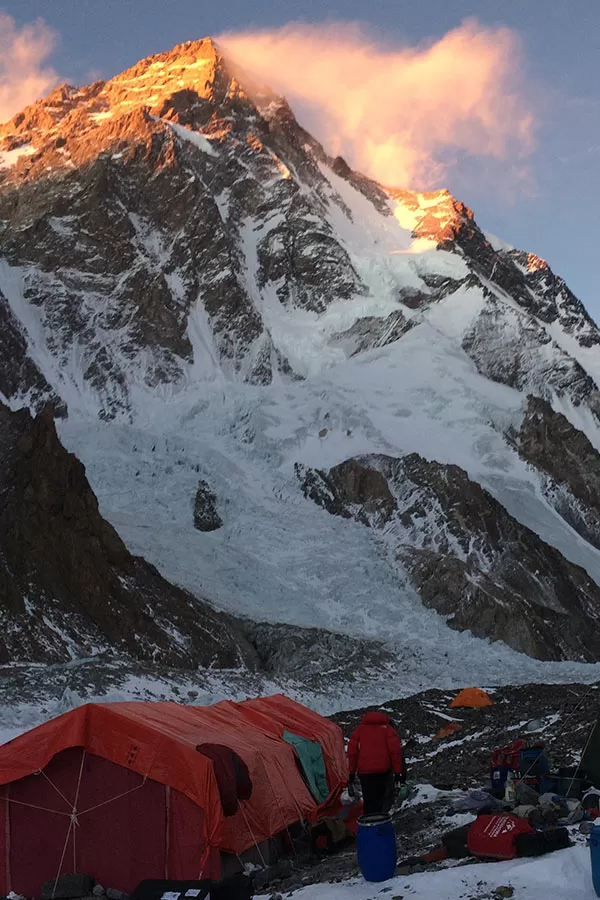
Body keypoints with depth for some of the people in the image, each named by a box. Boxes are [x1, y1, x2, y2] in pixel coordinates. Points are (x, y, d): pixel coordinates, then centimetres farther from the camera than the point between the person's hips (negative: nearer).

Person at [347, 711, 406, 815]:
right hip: (383, 771, -1)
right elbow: (395, 751, -1)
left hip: (364, 772, 1)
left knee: (368, 802, 8)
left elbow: (352, 752, 7)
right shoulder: (388, 729, 9)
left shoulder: (359, 730, 14)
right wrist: (398, 773, -1)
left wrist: (351, 774, 10)